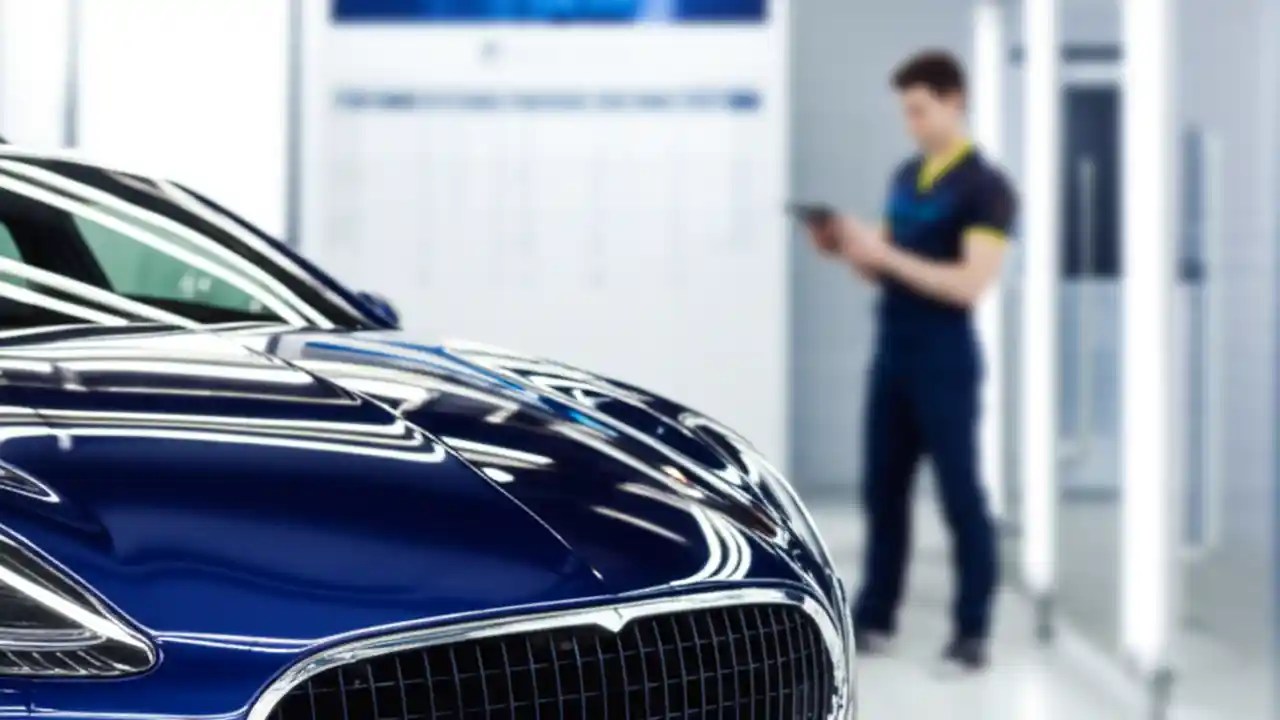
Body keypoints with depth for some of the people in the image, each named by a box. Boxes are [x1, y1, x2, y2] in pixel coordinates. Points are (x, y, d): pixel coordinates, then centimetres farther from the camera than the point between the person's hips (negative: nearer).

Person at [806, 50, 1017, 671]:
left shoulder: (985, 187, -10)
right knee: (883, 490, 11)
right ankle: (875, 618, 20)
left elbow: (969, 284, -19)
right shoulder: (905, 177, 13)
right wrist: (846, 248, -3)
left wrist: (884, 253, -22)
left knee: (959, 495, -1)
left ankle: (972, 632, 6)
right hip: (892, 354, 7)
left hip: (946, 361, -7)